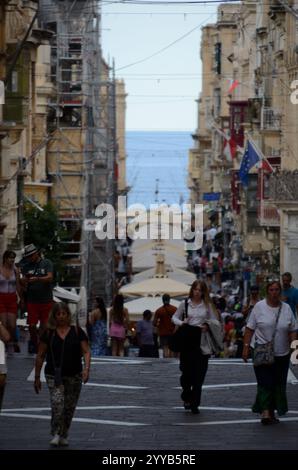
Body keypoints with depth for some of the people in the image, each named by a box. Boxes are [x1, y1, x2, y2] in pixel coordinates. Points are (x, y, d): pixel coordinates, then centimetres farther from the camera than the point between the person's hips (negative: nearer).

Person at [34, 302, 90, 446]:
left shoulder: (77, 332, 4)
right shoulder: (48, 333, 3)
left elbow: (86, 352, 1)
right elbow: (40, 356, 7)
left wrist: (86, 368, -16)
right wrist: (37, 377, 6)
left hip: (74, 376, 1)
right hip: (54, 375, -1)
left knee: (69, 407, 6)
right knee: (57, 403, -20)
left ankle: (63, 436, 19)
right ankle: (56, 434, -11)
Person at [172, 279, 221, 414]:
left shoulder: (207, 305, 6)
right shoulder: (185, 304, 7)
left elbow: (216, 322, 8)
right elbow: (174, 317, 16)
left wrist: (208, 326, -12)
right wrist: (181, 322, -4)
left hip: (201, 340, 0)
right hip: (187, 339, 0)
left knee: (199, 374, -2)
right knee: (186, 370, -5)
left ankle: (194, 404, 6)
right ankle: (187, 397, 21)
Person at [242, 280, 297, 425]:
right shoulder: (259, 307, -1)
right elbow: (250, 329, -1)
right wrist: (246, 347, -6)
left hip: (282, 354, 3)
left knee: (278, 384, 6)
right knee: (265, 382, -11)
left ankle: (271, 412, 15)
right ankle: (265, 411, -17)